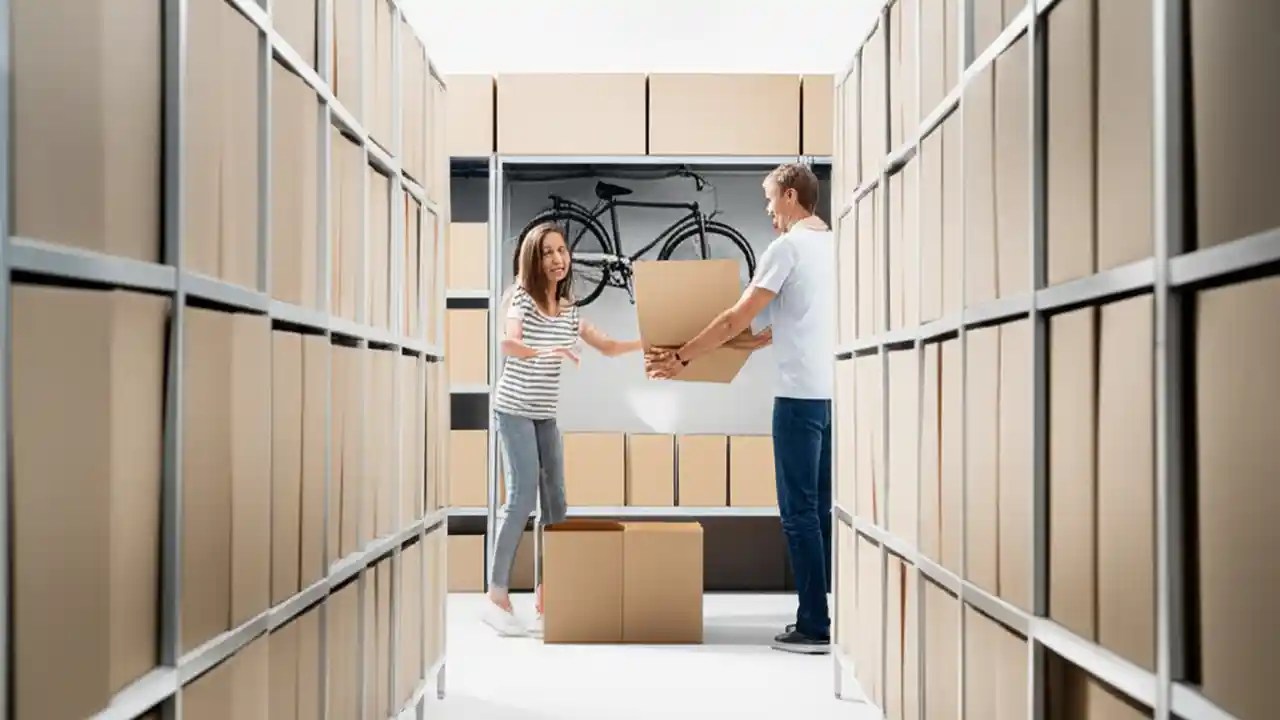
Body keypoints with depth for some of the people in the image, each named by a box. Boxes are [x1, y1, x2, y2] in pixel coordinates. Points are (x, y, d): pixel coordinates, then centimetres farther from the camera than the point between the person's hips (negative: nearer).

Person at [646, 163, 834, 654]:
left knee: (799, 512, -3)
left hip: (801, 393, -8)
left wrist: (681, 358, -3)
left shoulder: (788, 247, -9)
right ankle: (835, 616, 16)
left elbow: (738, 319, -11)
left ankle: (814, 627, -1)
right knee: (823, 510, 12)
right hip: (834, 391, 8)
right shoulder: (833, 245, 15)